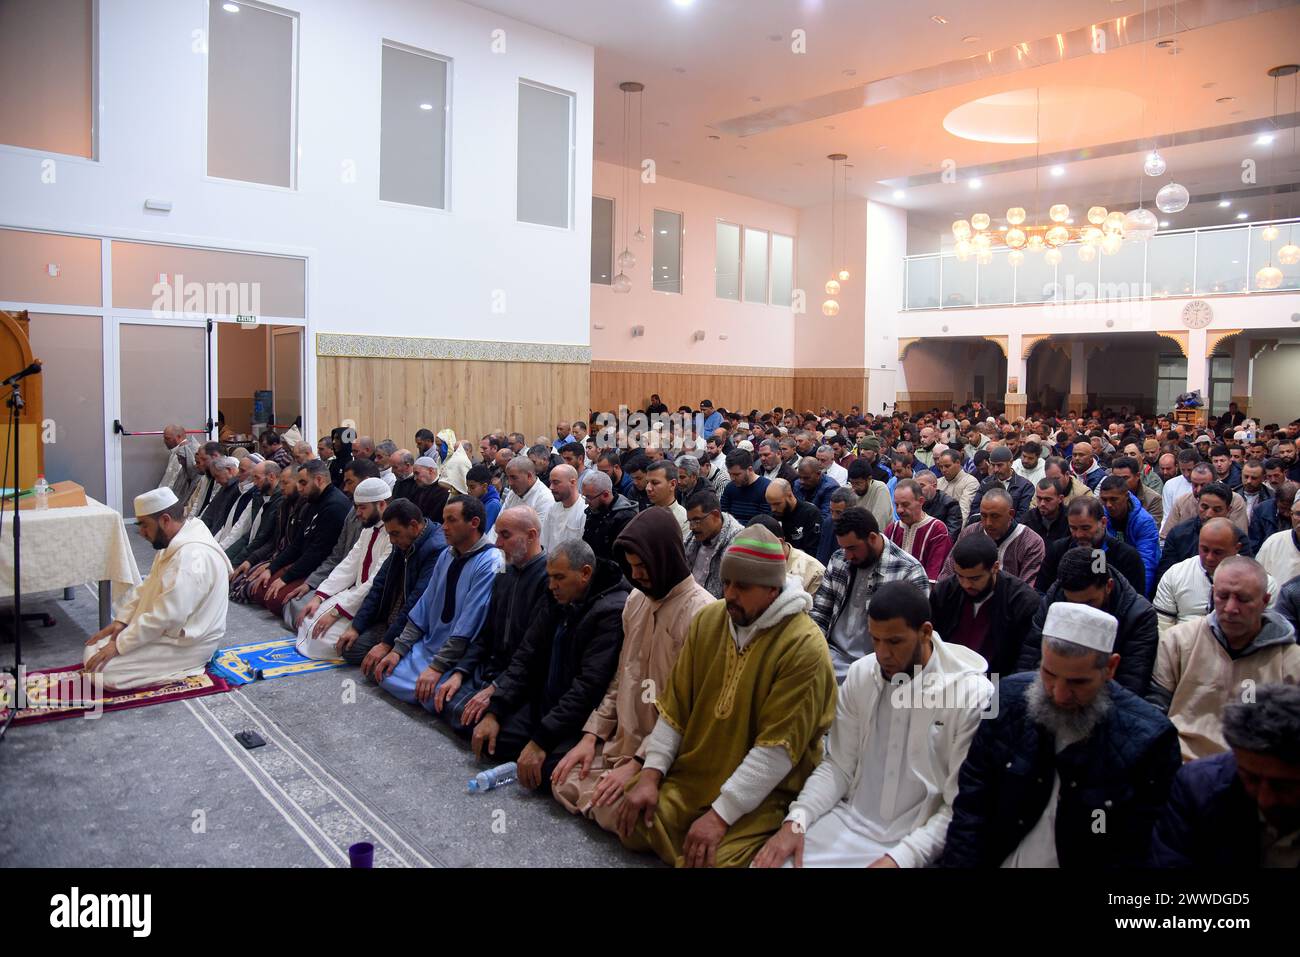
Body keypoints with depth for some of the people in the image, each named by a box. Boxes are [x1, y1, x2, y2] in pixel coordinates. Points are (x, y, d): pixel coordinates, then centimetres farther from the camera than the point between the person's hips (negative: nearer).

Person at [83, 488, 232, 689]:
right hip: (173, 630, 10)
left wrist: (119, 645, -21)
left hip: (185, 644, -10)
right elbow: (147, 586, 15)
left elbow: (165, 617, -30)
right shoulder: (177, 542, 5)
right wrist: (120, 620, 3)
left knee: (102, 671, -15)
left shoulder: (191, 556, -29)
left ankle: (184, 670, -5)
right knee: (93, 651, 13)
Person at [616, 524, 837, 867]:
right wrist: (650, 774, -4)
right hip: (690, 775, 5)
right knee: (635, 829, -9)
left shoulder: (804, 647, -20)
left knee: (712, 860, -23)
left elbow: (778, 747, -21)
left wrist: (720, 814, -23)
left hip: (764, 792, -5)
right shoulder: (707, 620, -1)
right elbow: (675, 706, 5)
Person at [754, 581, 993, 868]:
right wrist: (796, 820, -11)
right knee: (769, 861, -12)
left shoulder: (972, 695, -13)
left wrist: (900, 858, -22)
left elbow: (960, 807, -12)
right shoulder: (860, 674, 0)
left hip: (919, 843, -3)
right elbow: (838, 764, 3)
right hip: (848, 822, 4)